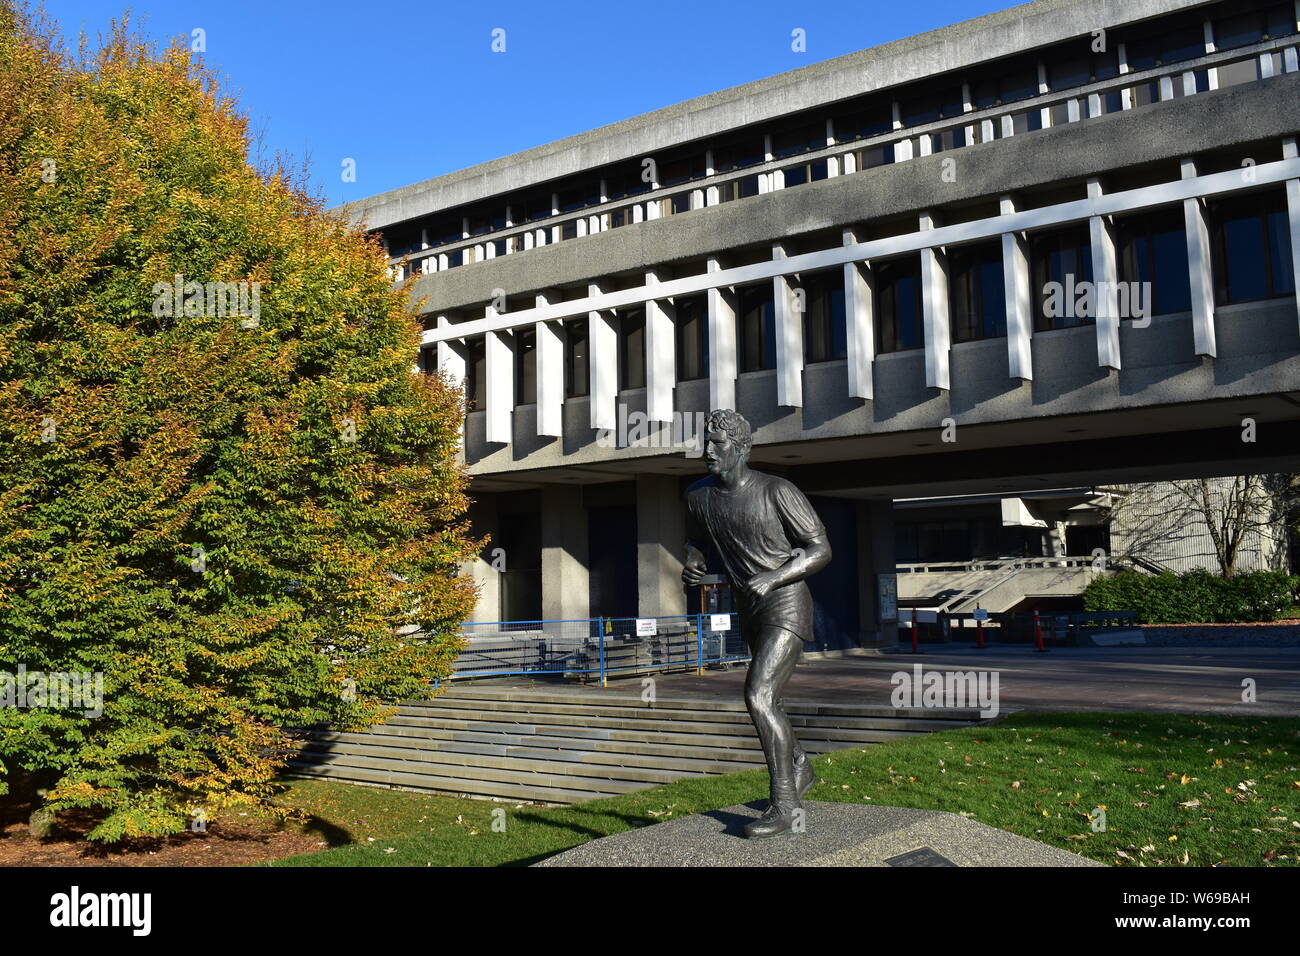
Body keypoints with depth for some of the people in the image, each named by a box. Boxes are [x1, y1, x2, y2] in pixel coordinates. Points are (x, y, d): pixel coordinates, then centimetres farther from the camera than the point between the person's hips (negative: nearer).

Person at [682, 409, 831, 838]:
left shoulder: (778, 491, -16)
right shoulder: (699, 495, 1)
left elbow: (821, 549, -12)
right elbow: (695, 542, 19)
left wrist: (772, 578, -26)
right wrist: (690, 566, -5)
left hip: (786, 608, -7)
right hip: (749, 613, 8)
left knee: (758, 696, -21)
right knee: (766, 703, 21)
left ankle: (782, 806, -10)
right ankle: (801, 769, 48)